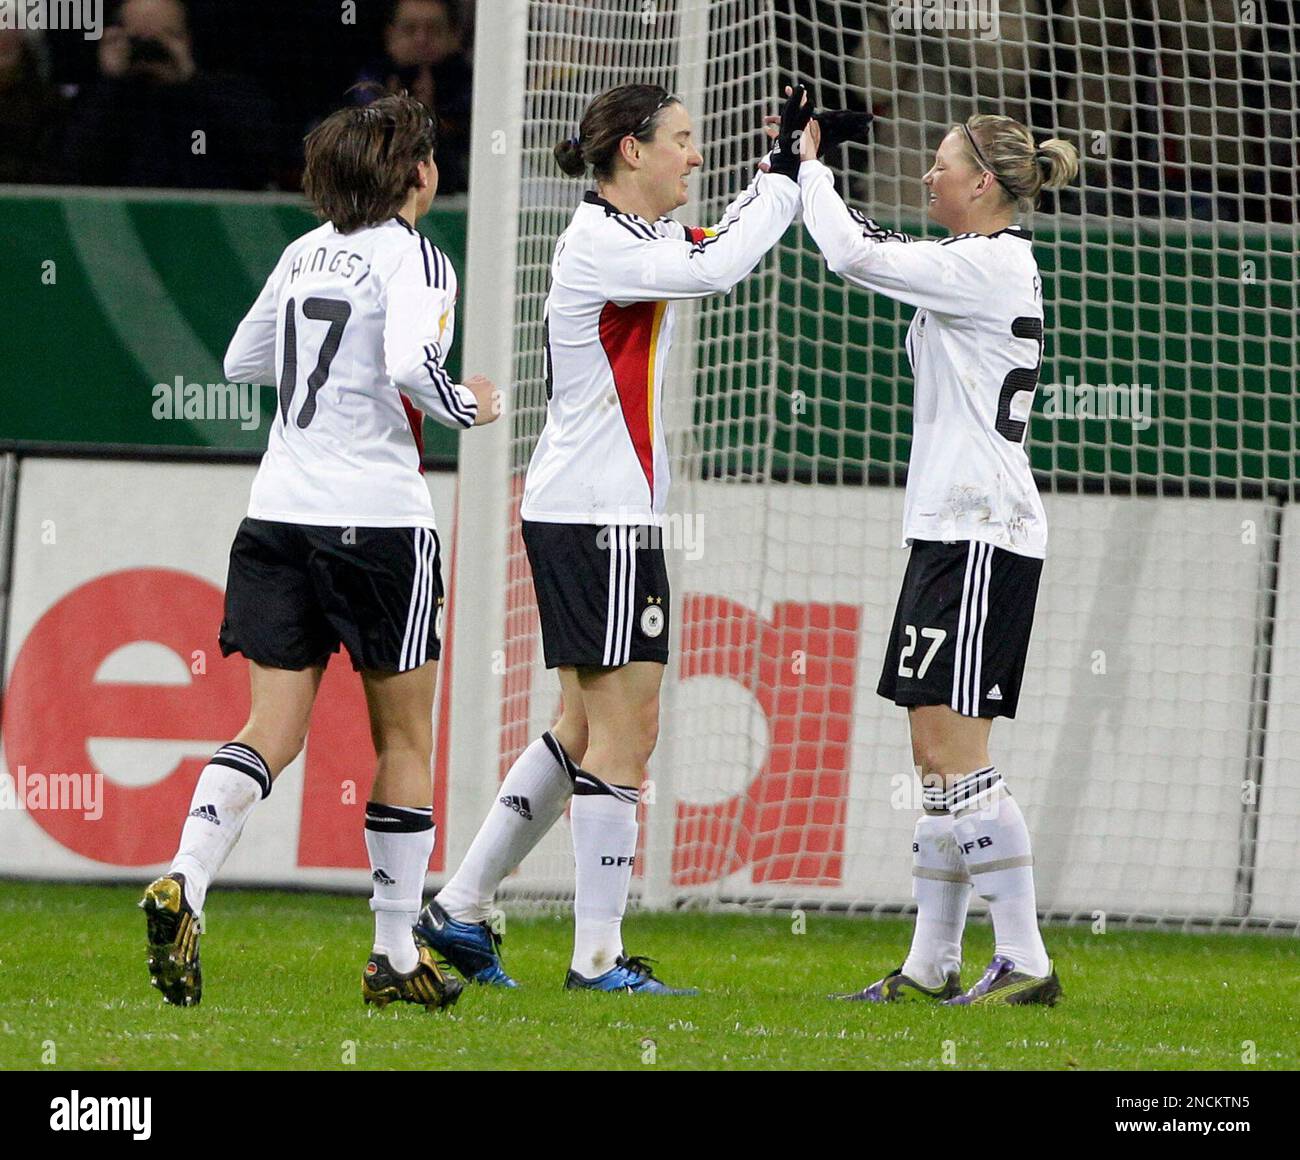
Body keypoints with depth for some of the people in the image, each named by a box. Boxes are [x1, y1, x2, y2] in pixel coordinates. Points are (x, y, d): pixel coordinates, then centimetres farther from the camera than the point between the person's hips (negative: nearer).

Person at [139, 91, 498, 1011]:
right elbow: (413, 367, -23)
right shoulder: (413, 258, -8)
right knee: (404, 739, 7)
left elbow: (241, 360, 21)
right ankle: (397, 955, 10)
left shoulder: (307, 252, 12)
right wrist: (470, 408, -5)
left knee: (273, 731, 3)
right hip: (377, 517, -6)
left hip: (280, 513, 6)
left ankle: (184, 883, -21)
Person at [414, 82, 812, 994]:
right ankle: (598, 958, -7)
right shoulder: (600, 243, -14)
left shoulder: (629, 236, 15)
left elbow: (723, 243, 29)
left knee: (587, 729, 14)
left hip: (590, 515, 10)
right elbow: (717, 268, -25)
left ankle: (461, 911, 18)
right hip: (599, 517, -10)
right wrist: (787, 173, -13)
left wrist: (795, 161, 16)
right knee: (625, 729, -8)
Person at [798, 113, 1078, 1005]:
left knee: (955, 752, -12)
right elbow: (872, 248, 26)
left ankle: (1025, 962, -13)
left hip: (979, 532, -10)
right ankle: (932, 964, 13)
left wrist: (808, 167, -1)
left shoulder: (989, 267, -13)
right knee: (937, 754, 10)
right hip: (953, 529, 10)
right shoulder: (991, 262, 16)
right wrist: (803, 164, 19)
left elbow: (856, 255, -15)